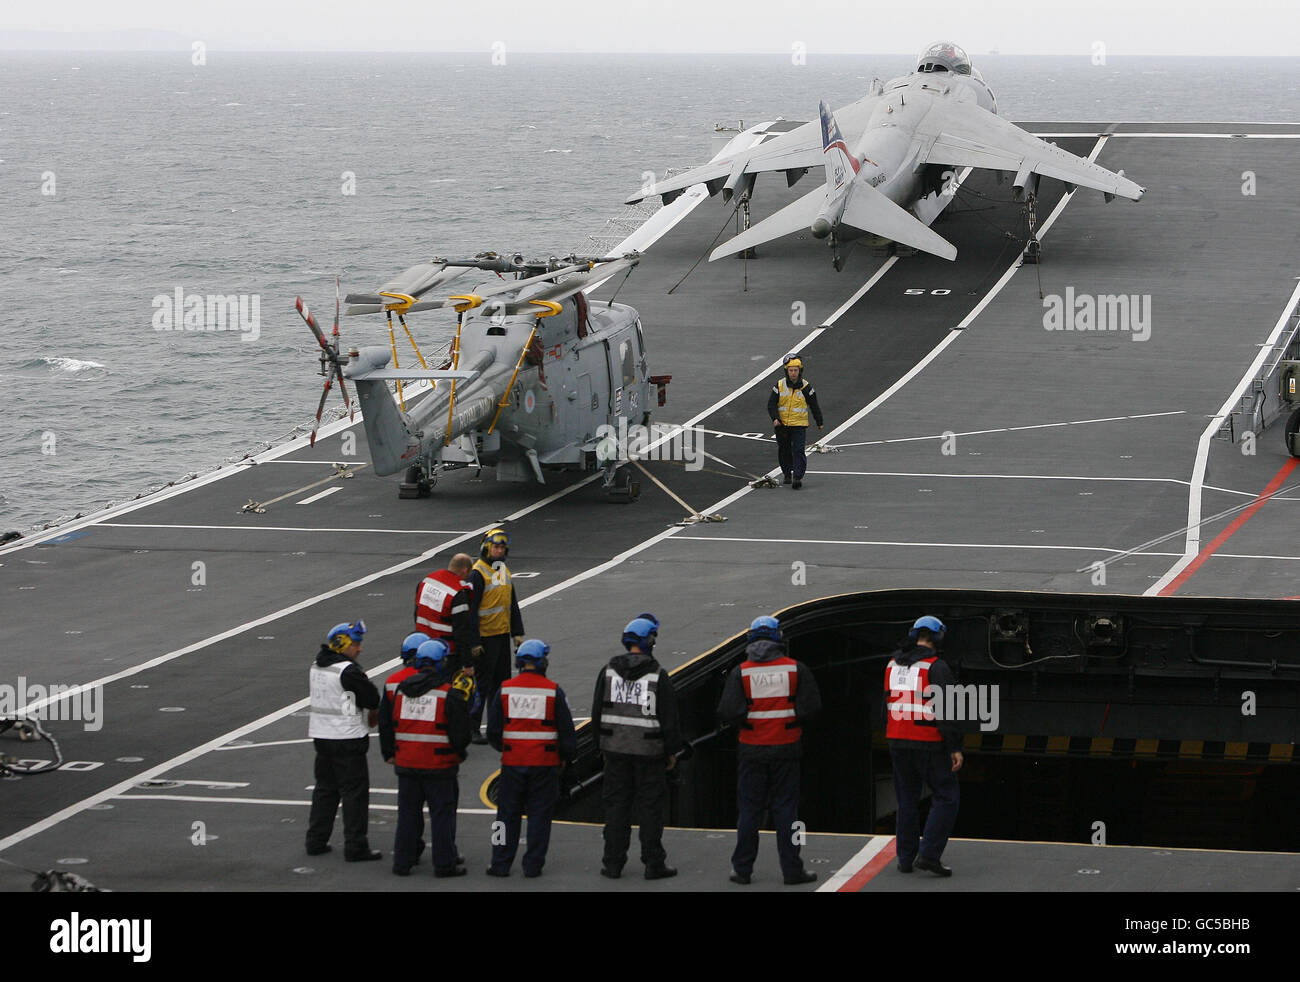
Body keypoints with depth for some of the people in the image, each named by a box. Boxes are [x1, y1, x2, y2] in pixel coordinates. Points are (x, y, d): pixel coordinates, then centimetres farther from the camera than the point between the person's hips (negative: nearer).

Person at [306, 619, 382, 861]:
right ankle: (355, 847, -1)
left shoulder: (316, 668, 9)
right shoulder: (348, 671, -18)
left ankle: (316, 841, 22)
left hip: (321, 736, 8)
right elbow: (374, 700, -16)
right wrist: (373, 717, 7)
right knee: (354, 792, -2)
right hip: (347, 739, -8)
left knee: (324, 789, 18)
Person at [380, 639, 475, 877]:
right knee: (442, 813, 4)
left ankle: (402, 862, 17)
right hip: (439, 766, -4)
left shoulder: (400, 690, 5)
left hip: (406, 764, 4)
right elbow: (460, 732, -9)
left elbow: (386, 725, 12)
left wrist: (389, 753, 24)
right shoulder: (450, 694, -10)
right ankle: (444, 864, 7)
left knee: (407, 813, 13)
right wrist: (459, 751, 12)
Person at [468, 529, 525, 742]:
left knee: (501, 681, 13)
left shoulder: (504, 571, 12)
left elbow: (513, 604, 19)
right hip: (485, 637, -8)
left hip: (502, 635, 8)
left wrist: (517, 633, 13)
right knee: (482, 683, -6)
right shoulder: (478, 573, -13)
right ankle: (472, 727, -1)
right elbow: (471, 609, -16)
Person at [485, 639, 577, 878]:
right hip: (545, 763, -1)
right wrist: (566, 755, 14)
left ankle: (501, 864, 9)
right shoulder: (553, 691, -5)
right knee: (539, 814, 6)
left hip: (512, 762, 1)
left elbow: (493, 730, 4)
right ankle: (533, 865, 6)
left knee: (508, 813, 9)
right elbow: (566, 729, -1)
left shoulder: (504, 690, -1)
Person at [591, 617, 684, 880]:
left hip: (615, 749, 3)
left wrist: (603, 745, 17)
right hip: (649, 750, -3)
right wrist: (673, 750, 4)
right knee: (651, 806, 4)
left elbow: (597, 711, 7)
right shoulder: (658, 676, -10)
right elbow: (669, 717, -7)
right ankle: (654, 863, 7)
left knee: (616, 804, 8)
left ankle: (613, 863, 9)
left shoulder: (608, 672, 1)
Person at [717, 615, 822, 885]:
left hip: (752, 749, 0)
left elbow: (728, 712, -12)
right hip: (786, 749, 0)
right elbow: (812, 706, -7)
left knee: (748, 809, 7)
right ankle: (792, 869, 5)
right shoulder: (795, 669, -4)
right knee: (786, 807, 5)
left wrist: (744, 720, 8)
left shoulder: (741, 672, -6)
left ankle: (742, 868, 9)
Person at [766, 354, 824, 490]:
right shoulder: (780, 385, -3)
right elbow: (771, 404, -3)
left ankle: (798, 477, -13)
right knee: (784, 451, 13)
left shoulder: (806, 386, -4)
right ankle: (787, 474, 31)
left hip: (799, 424, -2)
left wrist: (819, 423, 13)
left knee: (798, 451, -12)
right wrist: (775, 418, -19)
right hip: (782, 425, 2)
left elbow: (814, 406, 6)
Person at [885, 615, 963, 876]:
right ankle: (928, 855, -7)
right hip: (928, 744, -6)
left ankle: (905, 859, 15)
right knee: (947, 797, 2)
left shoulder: (893, 664, 9)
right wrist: (955, 748, -14)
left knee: (907, 799, 15)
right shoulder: (936, 667, -12)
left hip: (898, 742, 6)